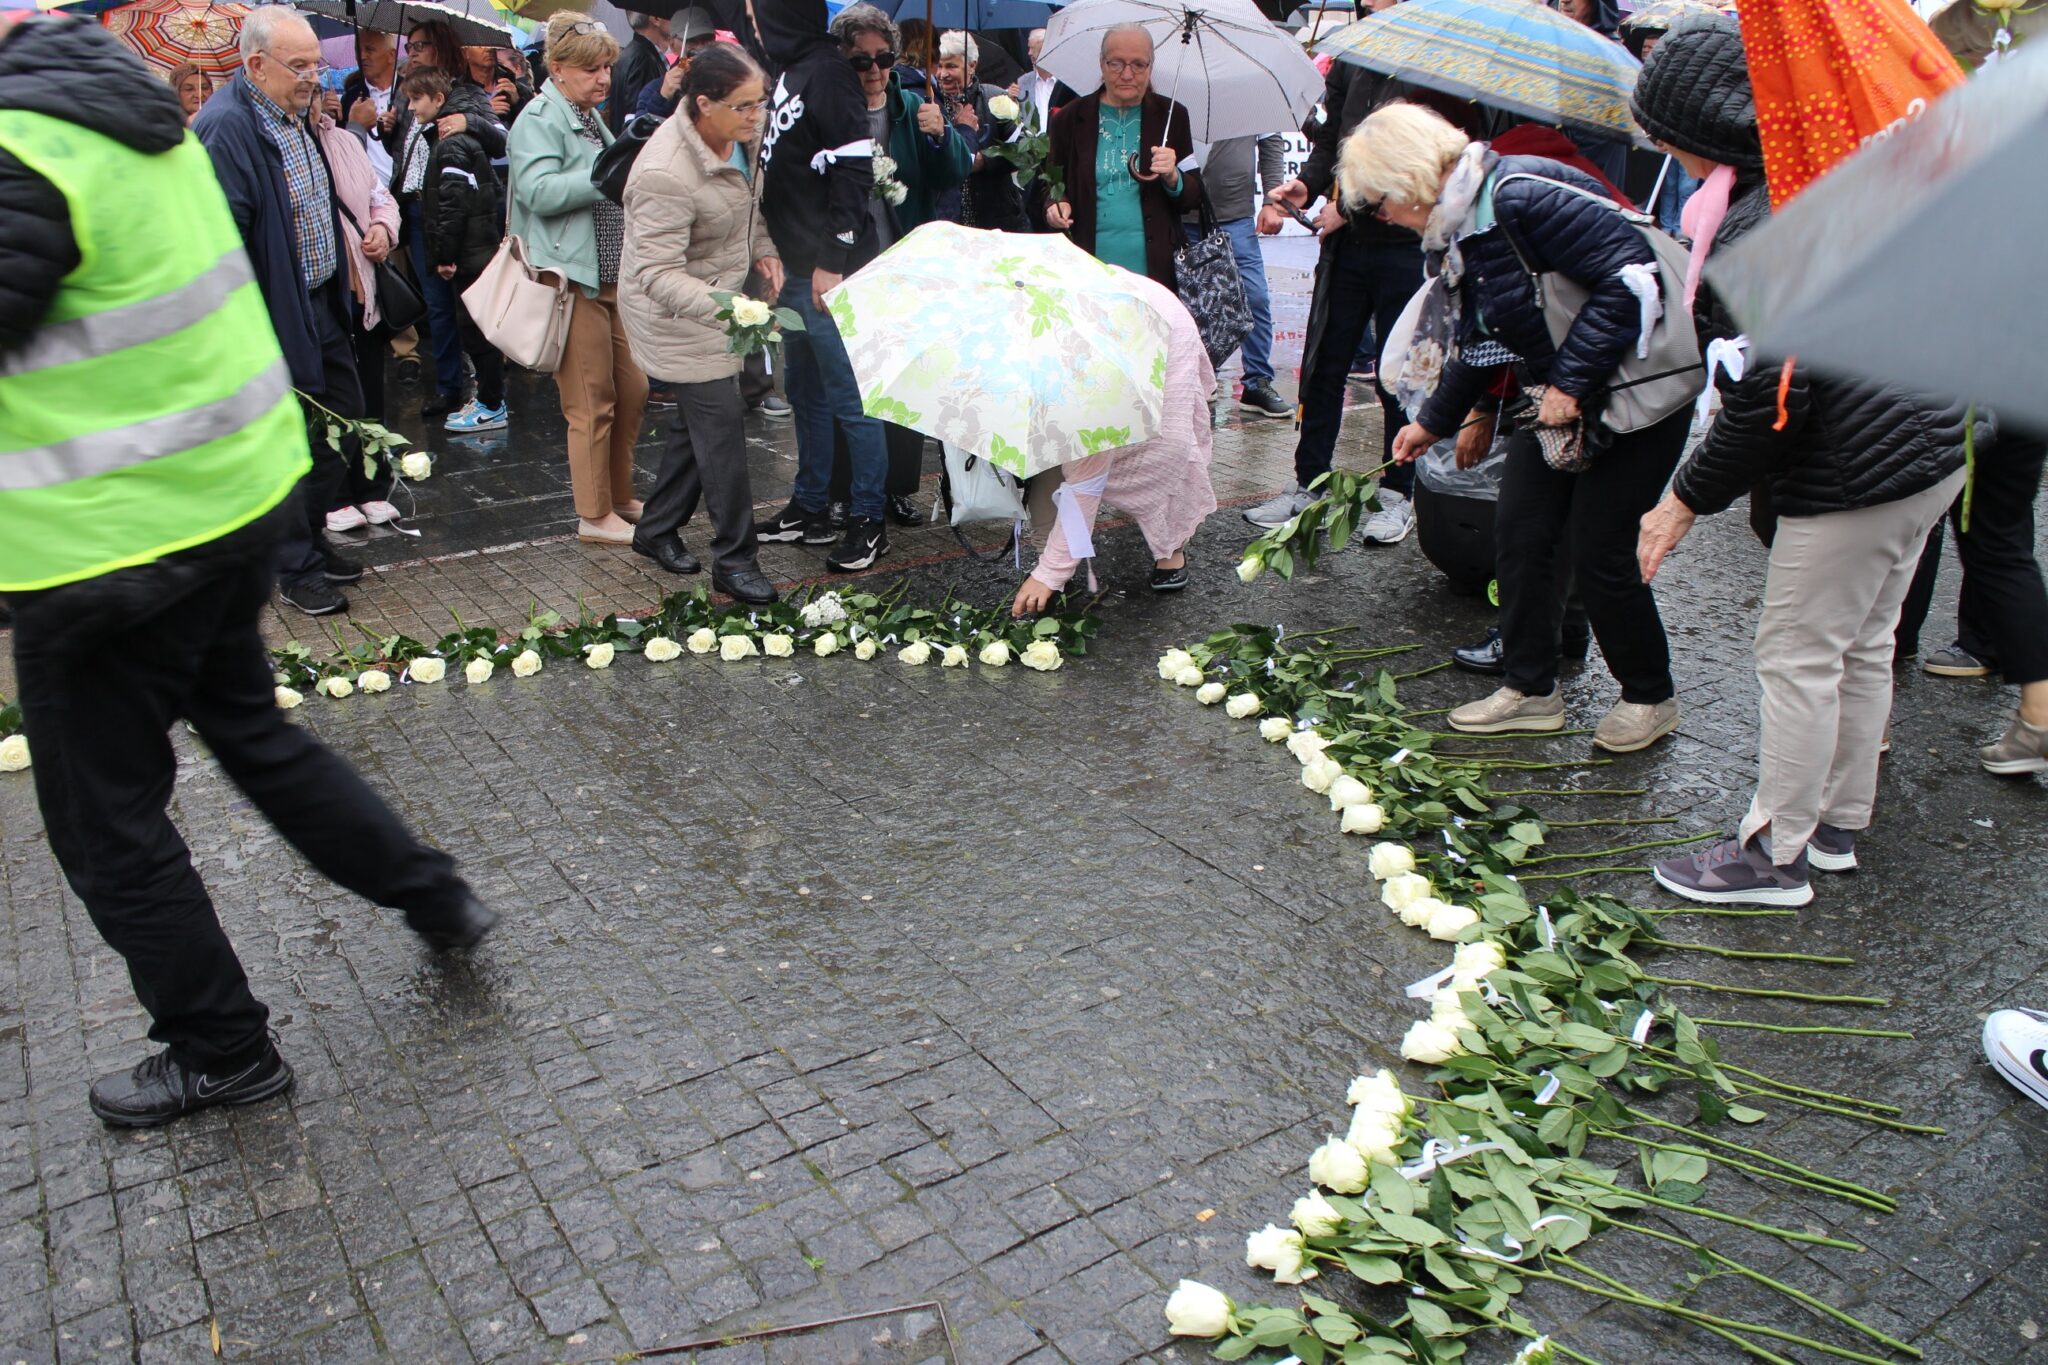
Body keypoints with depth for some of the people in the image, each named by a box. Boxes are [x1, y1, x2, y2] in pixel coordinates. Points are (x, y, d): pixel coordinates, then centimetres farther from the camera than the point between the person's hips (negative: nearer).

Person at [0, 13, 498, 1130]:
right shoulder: (124, 102, 5)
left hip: (112, 543, -8)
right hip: (235, 495, 9)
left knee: (106, 820, 10)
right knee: (249, 727, 27)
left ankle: (222, 1052, 25)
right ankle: (435, 898, 37)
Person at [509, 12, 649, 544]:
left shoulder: (591, 120, 20)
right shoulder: (539, 120, -9)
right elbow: (539, 190, -24)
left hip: (610, 278, 9)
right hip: (572, 281, -9)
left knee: (632, 389, 12)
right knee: (592, 402, -5)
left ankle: (619, 496, 26)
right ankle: (595, 516, 5)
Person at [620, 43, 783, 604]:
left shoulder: (740, 134, -5)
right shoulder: (665, 174, -32)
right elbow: (659, 274, -34)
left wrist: (763, 249, 0)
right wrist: (726, 309, -48)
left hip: (720, 297, 9)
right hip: (678, 314, -9)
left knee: (696, 420, 17)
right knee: (721, 425, -9)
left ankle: (656, 531, 33)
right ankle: (734, 559, 1)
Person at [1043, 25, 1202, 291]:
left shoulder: (1171, 116, 6)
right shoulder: (1071, 118, 6)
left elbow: (1194, 197, 7)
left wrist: (1172, 177, -14)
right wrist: (1055, 207, -8)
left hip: (1156, 269, 0)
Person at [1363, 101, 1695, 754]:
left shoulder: (1521, 195, -25)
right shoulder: (1456, 229, 5)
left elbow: (1632, 272, -29)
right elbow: (1477, 340, 18)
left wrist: (1571, 382, -25)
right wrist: (1434, 422, 24)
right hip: (1556, 396, 9)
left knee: (1599, 550, -3)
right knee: (1520, 533, 6)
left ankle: (1651, 698, 19)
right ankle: (1531, 689, 20)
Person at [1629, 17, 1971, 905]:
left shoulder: (1751, 238, -22)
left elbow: (1769, 399, -22)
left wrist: (1688, 499, -13)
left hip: (1856, 475, -10)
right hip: (1938, 441, 10)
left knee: (1796, 657, 3)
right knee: (1864, 645, 19)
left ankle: (1776, 855, 15)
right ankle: (1837, 824, 35)